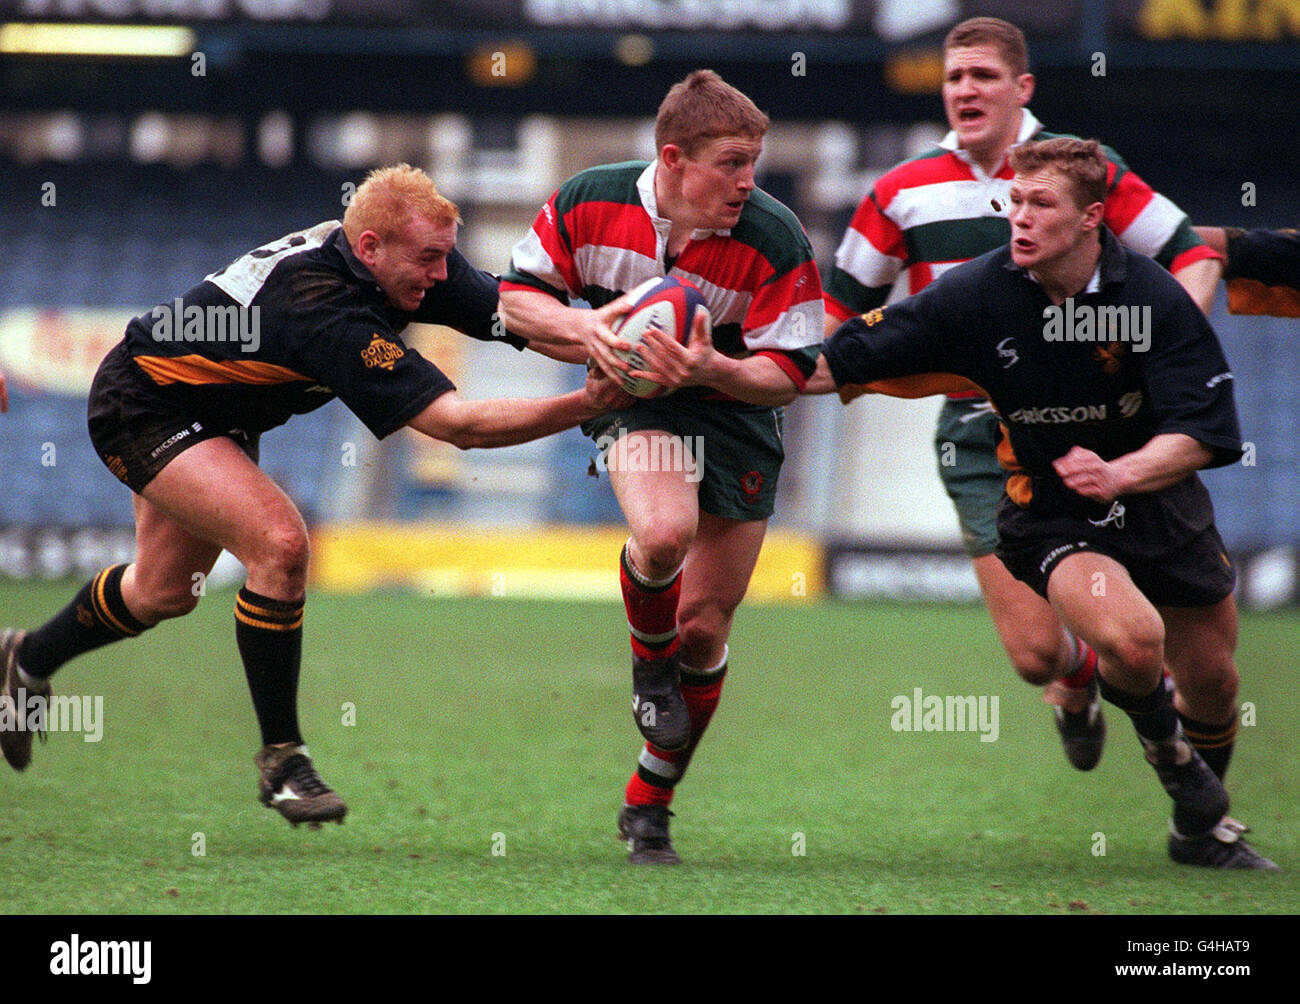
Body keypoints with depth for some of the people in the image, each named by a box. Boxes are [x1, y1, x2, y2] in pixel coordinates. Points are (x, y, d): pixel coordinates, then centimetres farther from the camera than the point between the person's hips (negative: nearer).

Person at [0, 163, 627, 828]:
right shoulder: (326, 313, -40)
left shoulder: (408, 266, -16)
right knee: (279, 543, -26)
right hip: (141, 411, -10)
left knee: (165, 592, 23)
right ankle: (280, 759, -13)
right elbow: (459, 424, -44)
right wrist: (587, 405, -46)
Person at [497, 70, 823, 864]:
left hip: (736, 417, 1)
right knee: (663, 533, -34)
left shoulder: (776, 243, -21)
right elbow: (517, 296, -2)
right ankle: (650, 662, 1)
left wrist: (713, 368, -35)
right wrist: (582, 328, -22)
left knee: (705, 628, 3)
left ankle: (648, 807, 22)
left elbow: (789, 375, -16)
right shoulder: (589, 204, -16)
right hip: (635, 399, -1)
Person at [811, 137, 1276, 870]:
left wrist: (1118, 474, -37)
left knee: (1211, 683, 12)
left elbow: (1200, 434, -20)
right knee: (1131, 639, -30)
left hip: (1158, 499, 2)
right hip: (1047, 514, -2)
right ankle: (1169, 754, 4)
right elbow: (842, 362, -13)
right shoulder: (978, 294, -17)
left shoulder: (1153, 296, -17)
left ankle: (1201, 829, 44)